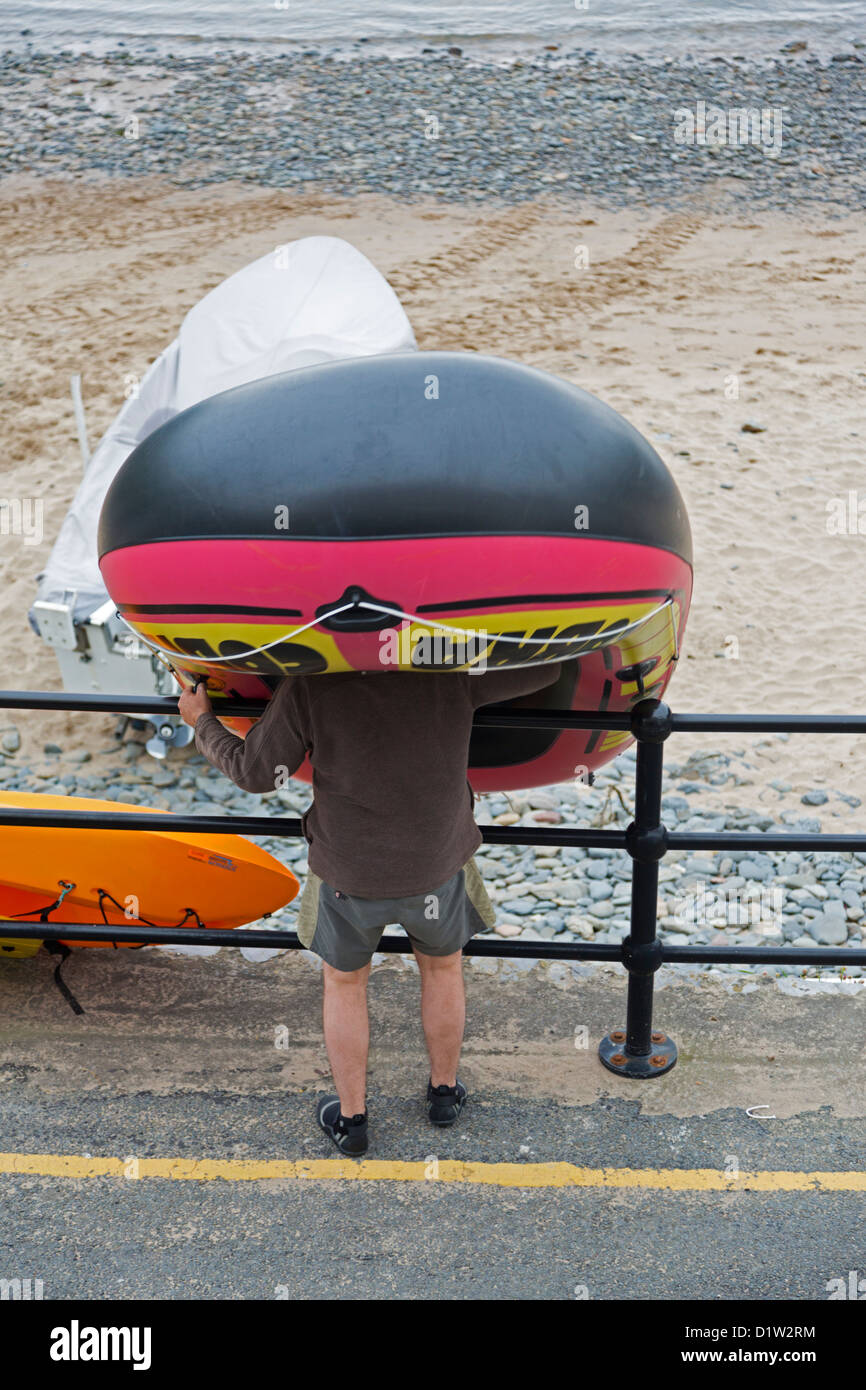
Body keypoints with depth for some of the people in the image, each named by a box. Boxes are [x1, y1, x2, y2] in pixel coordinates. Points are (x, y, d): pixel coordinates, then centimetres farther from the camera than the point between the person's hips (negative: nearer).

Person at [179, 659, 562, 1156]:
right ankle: (445, 1091, 47)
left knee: (344, 983, 26)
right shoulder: (453, 668, -18)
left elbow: (255, 772, -9)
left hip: (347, 874, -1)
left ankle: (351, 1117, 38)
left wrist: (203, 722, 9)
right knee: (444, 967, 29)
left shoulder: (307, 684, -20)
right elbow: (547, 668, -5)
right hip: (438, 867, 1)